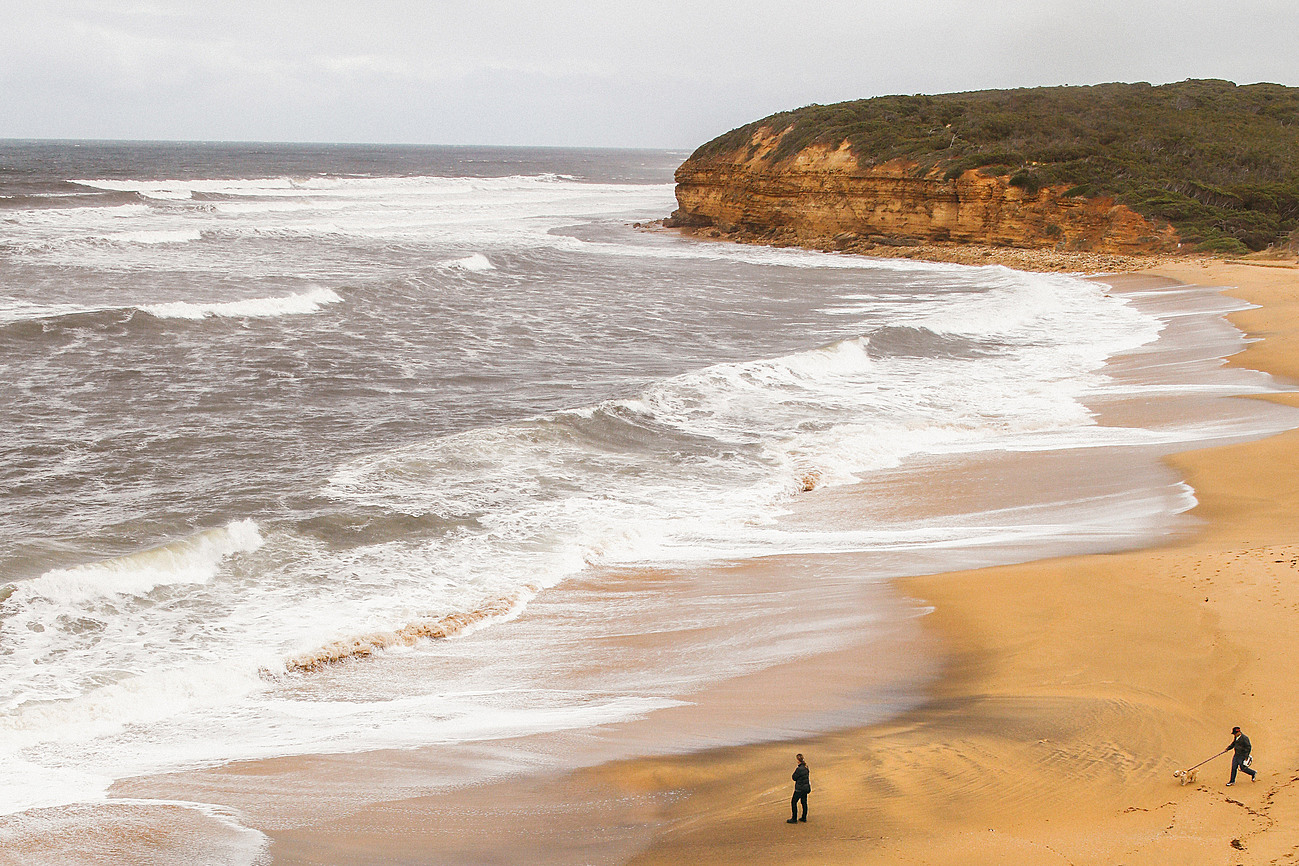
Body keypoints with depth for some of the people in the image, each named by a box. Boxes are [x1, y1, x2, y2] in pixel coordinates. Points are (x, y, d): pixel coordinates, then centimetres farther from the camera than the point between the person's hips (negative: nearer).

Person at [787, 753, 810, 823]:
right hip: (806, 787, 9)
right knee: (804, 802, 17)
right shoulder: (806, 767, 3)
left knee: (793, 802, 2)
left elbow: (794, 778, -16)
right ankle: (804, 818, 25)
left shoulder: (799, 769, -24)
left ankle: (794, 819, 5)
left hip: (800, 788, -9)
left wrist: (795, 771, -2)